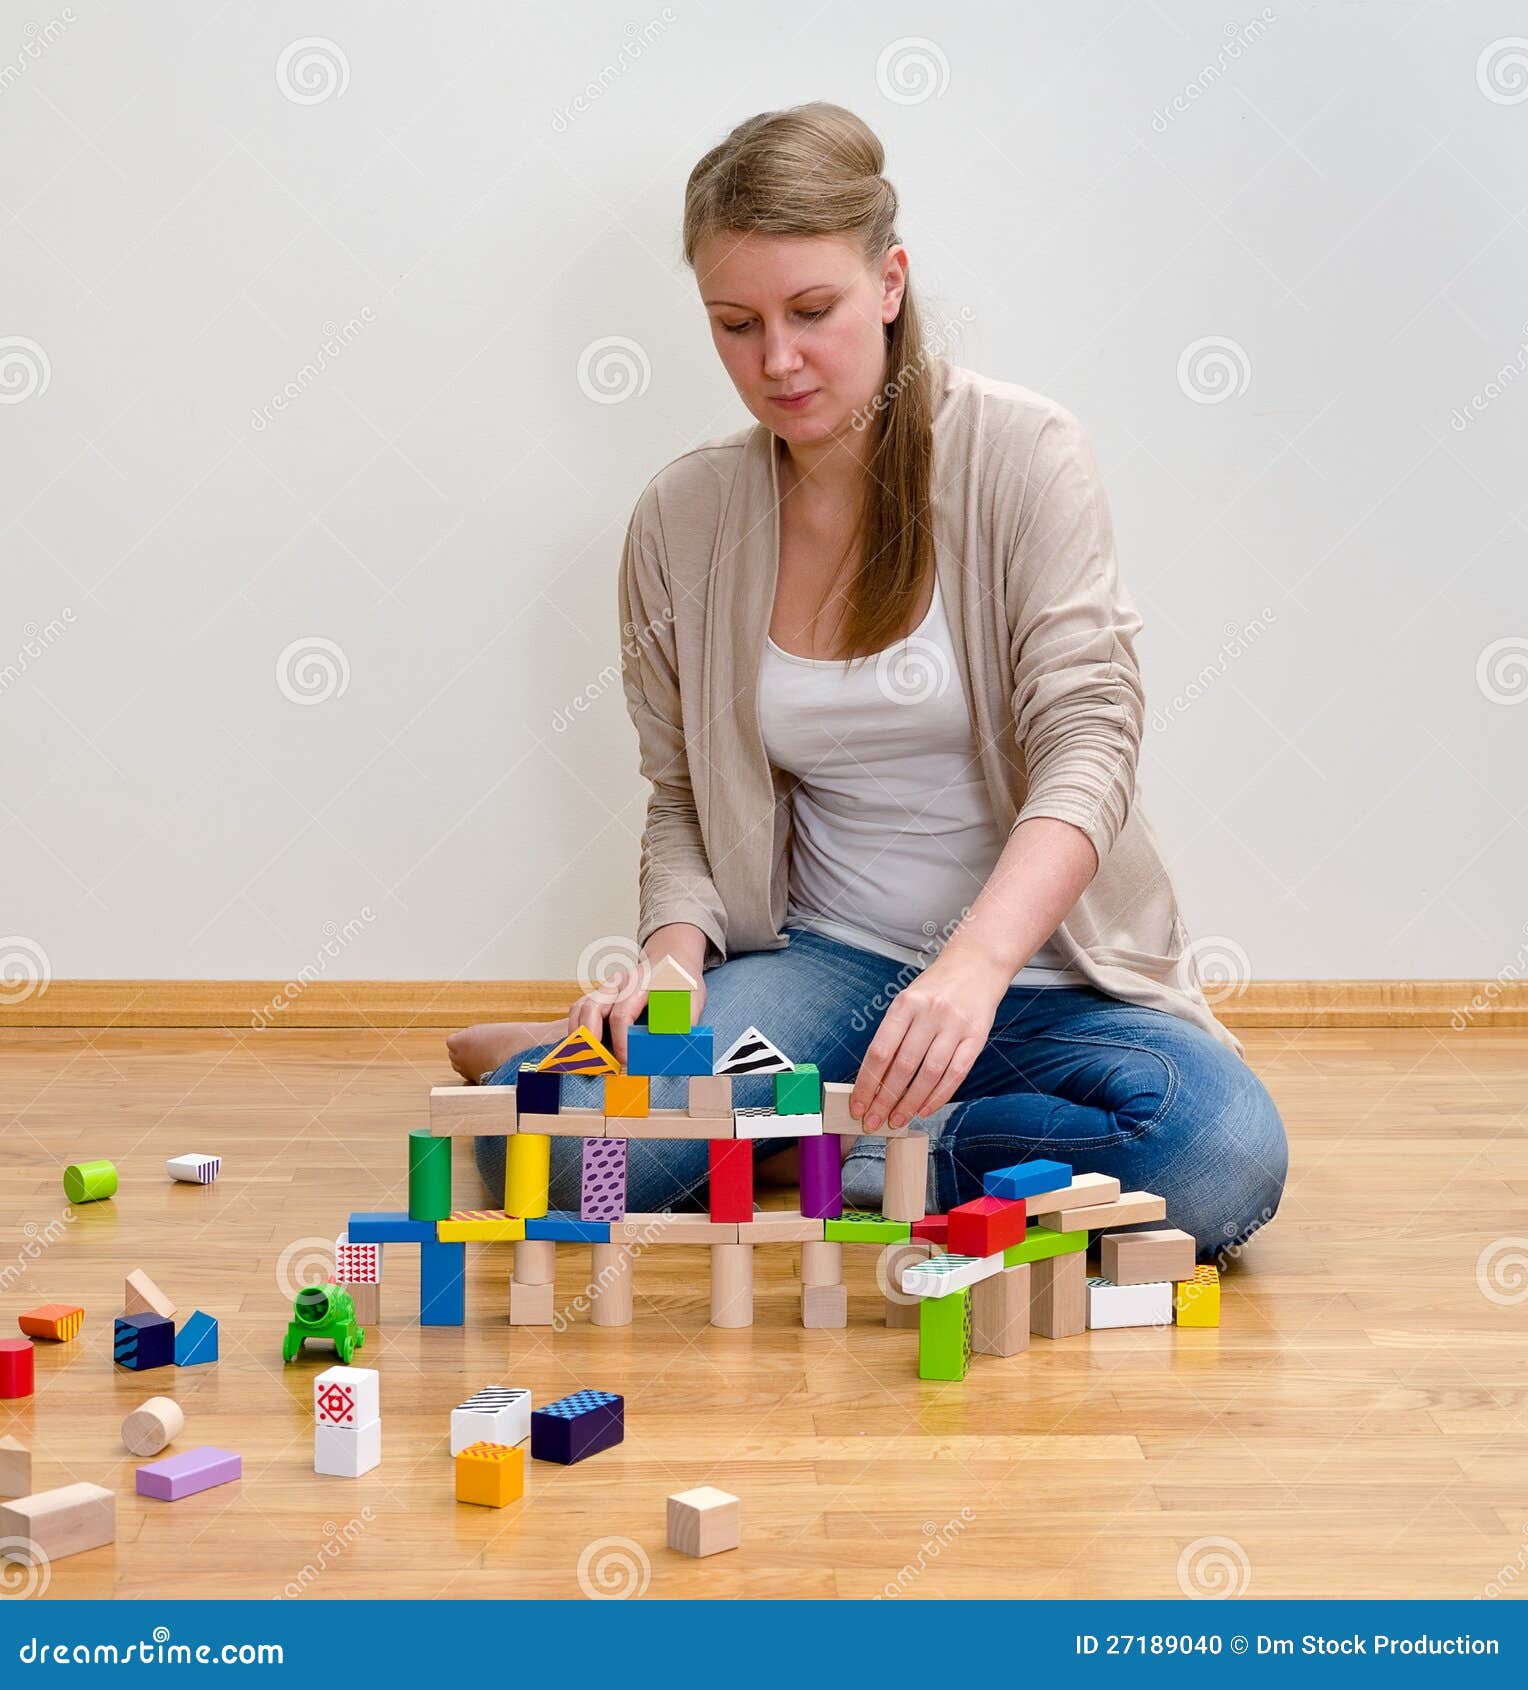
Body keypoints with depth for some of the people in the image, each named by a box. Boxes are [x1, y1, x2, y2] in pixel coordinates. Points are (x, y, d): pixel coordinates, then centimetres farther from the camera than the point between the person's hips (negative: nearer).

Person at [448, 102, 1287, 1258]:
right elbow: (682, 801, 10)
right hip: (825, 964, 0)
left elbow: (1087, 743, -19)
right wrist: (674, 957, -12)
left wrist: (973, 965, -37)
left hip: (1042, 966, 0)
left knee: (1223, 1156, -32)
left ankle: (818, 1145, -11)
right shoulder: (682, 520, 2)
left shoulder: (1023, 455, -9)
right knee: (549, 1141, -28)